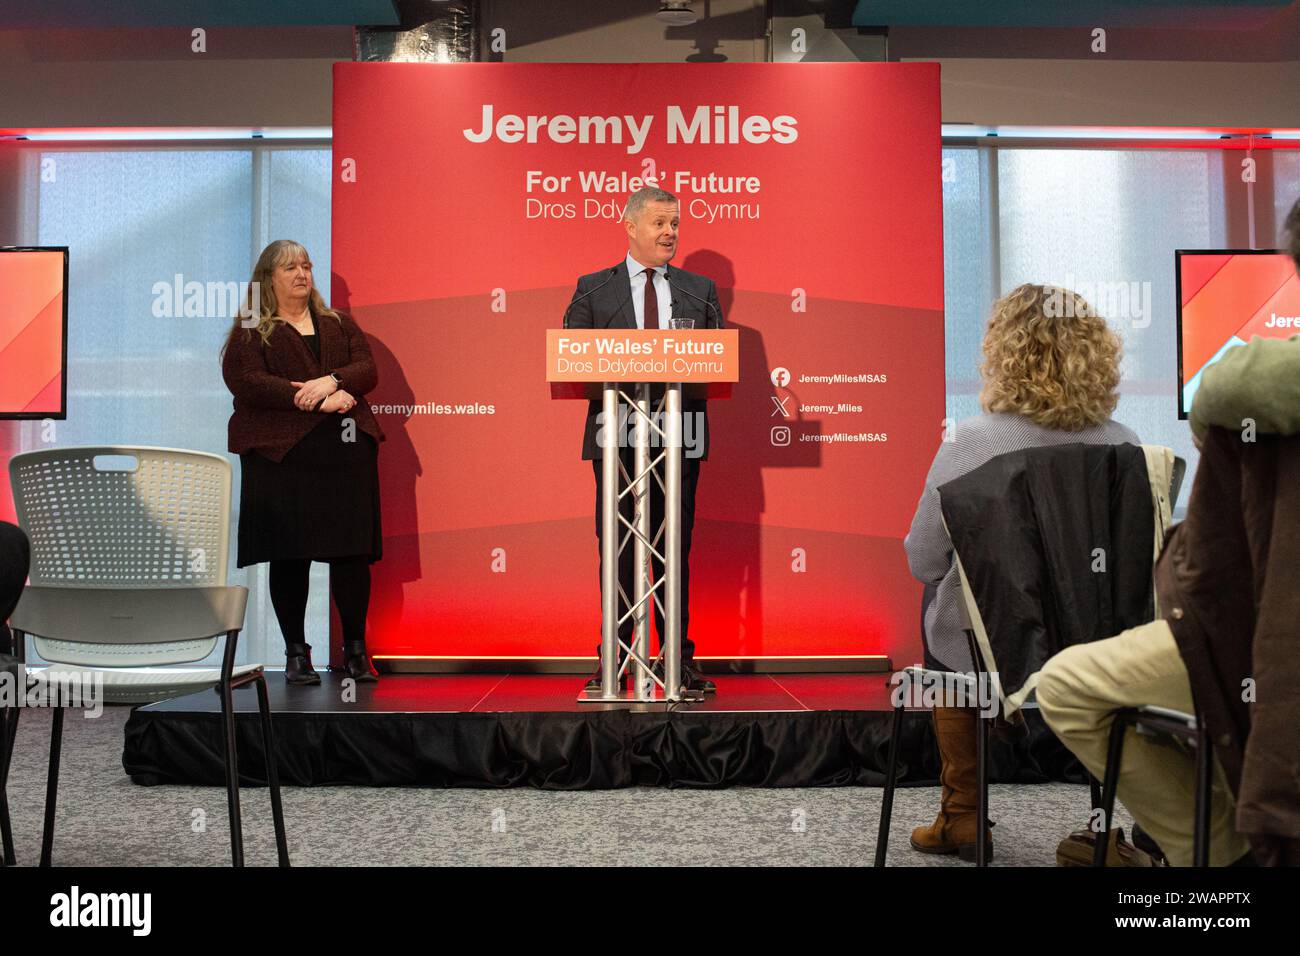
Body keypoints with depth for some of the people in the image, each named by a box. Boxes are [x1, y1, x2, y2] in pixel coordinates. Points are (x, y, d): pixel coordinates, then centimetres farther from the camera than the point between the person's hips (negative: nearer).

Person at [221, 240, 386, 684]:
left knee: (352, 550, -1)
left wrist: (331, 381, -14)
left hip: (346, 451, 3)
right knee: (289, 555, 0)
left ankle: (355, 649, 10)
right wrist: (316, 400, -15)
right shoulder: (250, 331, 7)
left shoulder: (339, 324, 20)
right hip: (282, 453, -2)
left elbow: (367, 369, 7)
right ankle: (296, 652, 13)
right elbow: (246, 382, -9)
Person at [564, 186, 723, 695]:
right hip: (617, 435, -1)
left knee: (675, 548, 5)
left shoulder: (700, 290, 14)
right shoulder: (592, 289, 9)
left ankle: (680, 658, 13)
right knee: (617, 549, 2)